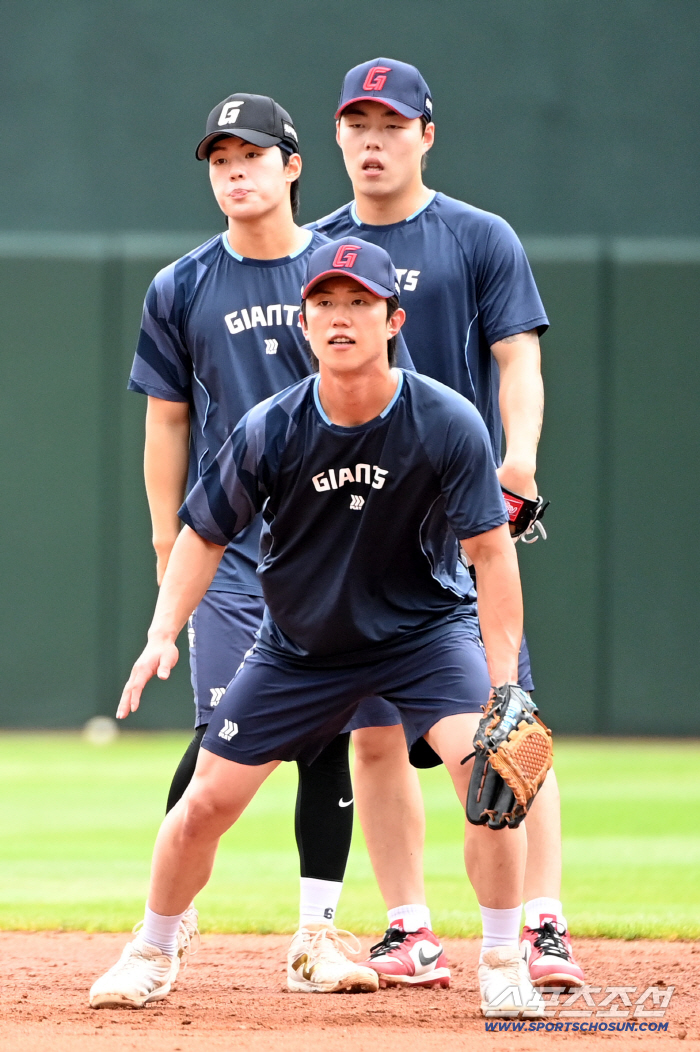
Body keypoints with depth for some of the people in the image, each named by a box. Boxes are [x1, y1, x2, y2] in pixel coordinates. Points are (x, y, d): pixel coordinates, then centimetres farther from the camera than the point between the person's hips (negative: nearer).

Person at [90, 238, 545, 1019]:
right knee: (205, 803, -1)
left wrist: (504, 684, -25)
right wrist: (164, 634, -18)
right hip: (300, 645, 2)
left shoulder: (448, 425, -22)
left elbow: (490, 551, -18)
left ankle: (502, 963, -7)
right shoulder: (269, 432, -18)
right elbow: (205, 535, -4)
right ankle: (152, 954, 25)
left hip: (424, 626, -2)